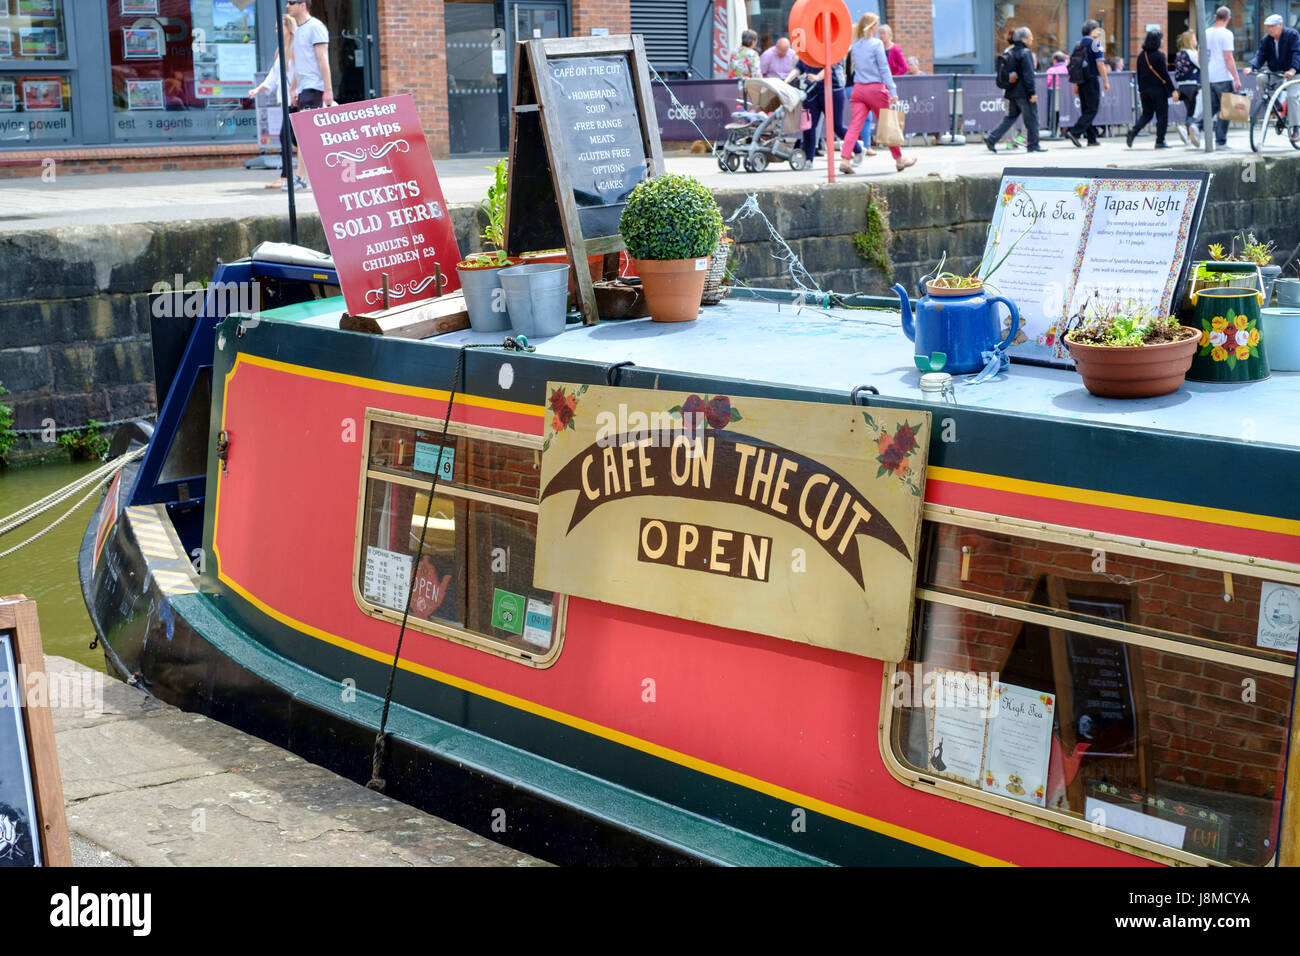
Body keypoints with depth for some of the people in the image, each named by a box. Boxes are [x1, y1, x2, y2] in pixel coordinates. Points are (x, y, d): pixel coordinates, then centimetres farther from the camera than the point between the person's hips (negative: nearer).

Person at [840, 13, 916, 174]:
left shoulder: (855, 45, 10)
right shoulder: (876, 44, -7)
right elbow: (884, 69, -9)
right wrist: (893, 91, -10)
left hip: (858, 88, 5)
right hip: (876, 88, -5)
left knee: (855, 125, -2)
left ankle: (844, 159, -18)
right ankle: (899, 160, 20)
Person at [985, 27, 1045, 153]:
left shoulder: (1010, 52, 12)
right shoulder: (1025, 53, -14)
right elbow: (1028, 75, -18)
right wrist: (1032, 92, -17)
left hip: (1012, 92, 8)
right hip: (1024, 92, -8)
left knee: (1010, 117, 13)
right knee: (1031, 118, 3)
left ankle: (991, 139, 3)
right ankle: (1033, 145, 9)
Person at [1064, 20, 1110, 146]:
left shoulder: (1078, 45, 12)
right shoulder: (1095, 43, -9)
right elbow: (1100, 64, -13)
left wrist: (1076, 85, 19)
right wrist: (1106, 81, -7)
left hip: (1081, 82, 7)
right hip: (1092, 80, -7)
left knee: (1085, 110, 10)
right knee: (1092, 110, -4)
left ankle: (1092, 139, 12)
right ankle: (1074, 132, -18)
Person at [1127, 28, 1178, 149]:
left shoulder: (1141, 56, 6)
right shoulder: (1159, 55, -12)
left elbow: (1139, 74, 11)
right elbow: (1165, 74, -13)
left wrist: (1140, 90, 19)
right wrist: (1173, 90, -9)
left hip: (1145, 89, 6)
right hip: (1158, 89, -6)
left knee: (1146, 114, 15)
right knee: (1162, 115, 4)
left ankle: (1133, 132, -7)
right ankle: (1160, 141, 3)